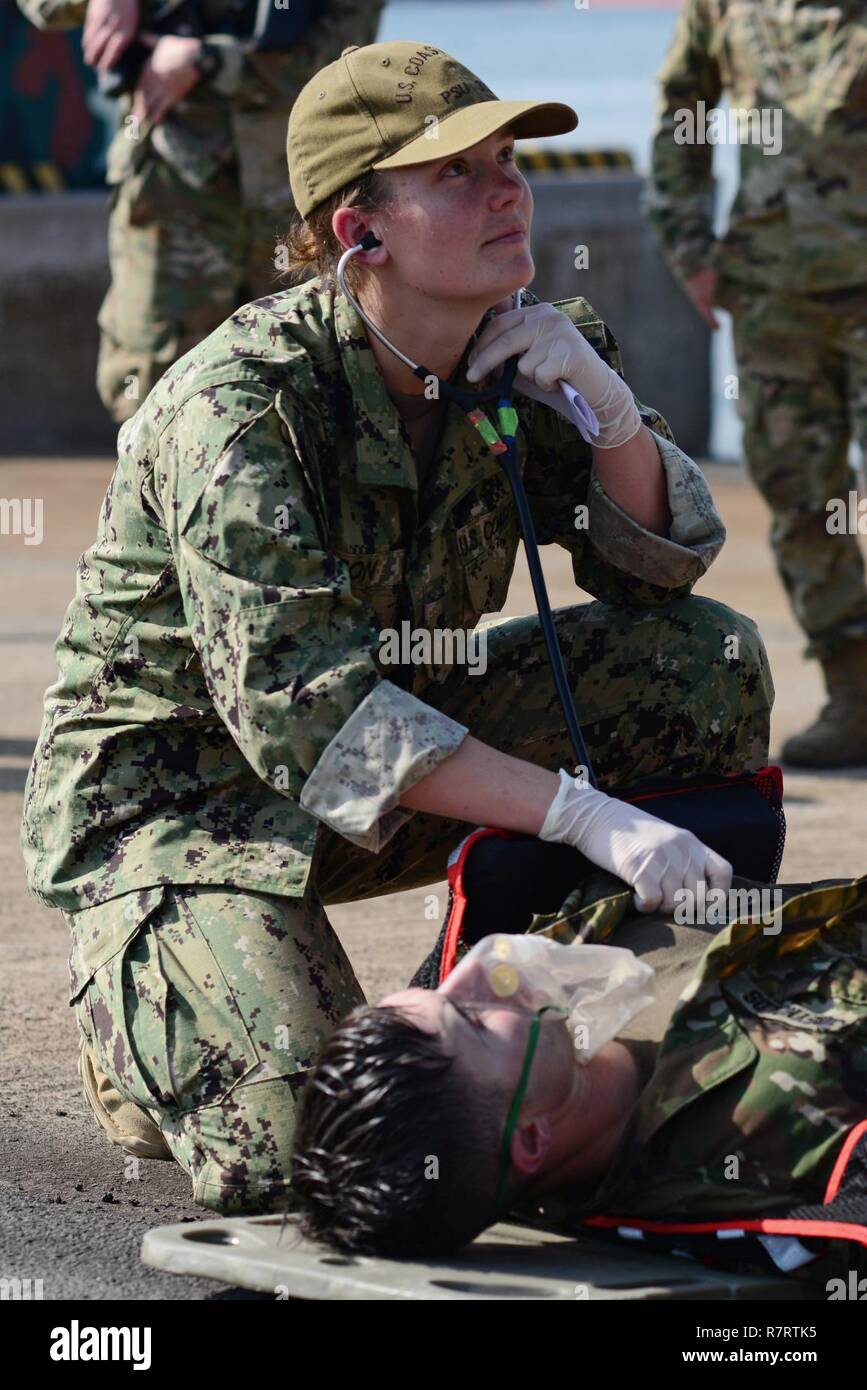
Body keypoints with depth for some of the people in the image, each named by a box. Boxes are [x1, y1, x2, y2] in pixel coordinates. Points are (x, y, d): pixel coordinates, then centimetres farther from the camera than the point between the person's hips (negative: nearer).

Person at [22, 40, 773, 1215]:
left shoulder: (503, 359, -6)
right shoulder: (240, 403, -27)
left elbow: (659, 568, 3)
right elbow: (305, 714, -35)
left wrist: (608, 404, -19)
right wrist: (585, 816, -41)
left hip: (402, 750, 7)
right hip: (172, 793, -7)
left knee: (708, 662, -9)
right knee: (293, 1156, -28)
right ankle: (133, 991, 6)